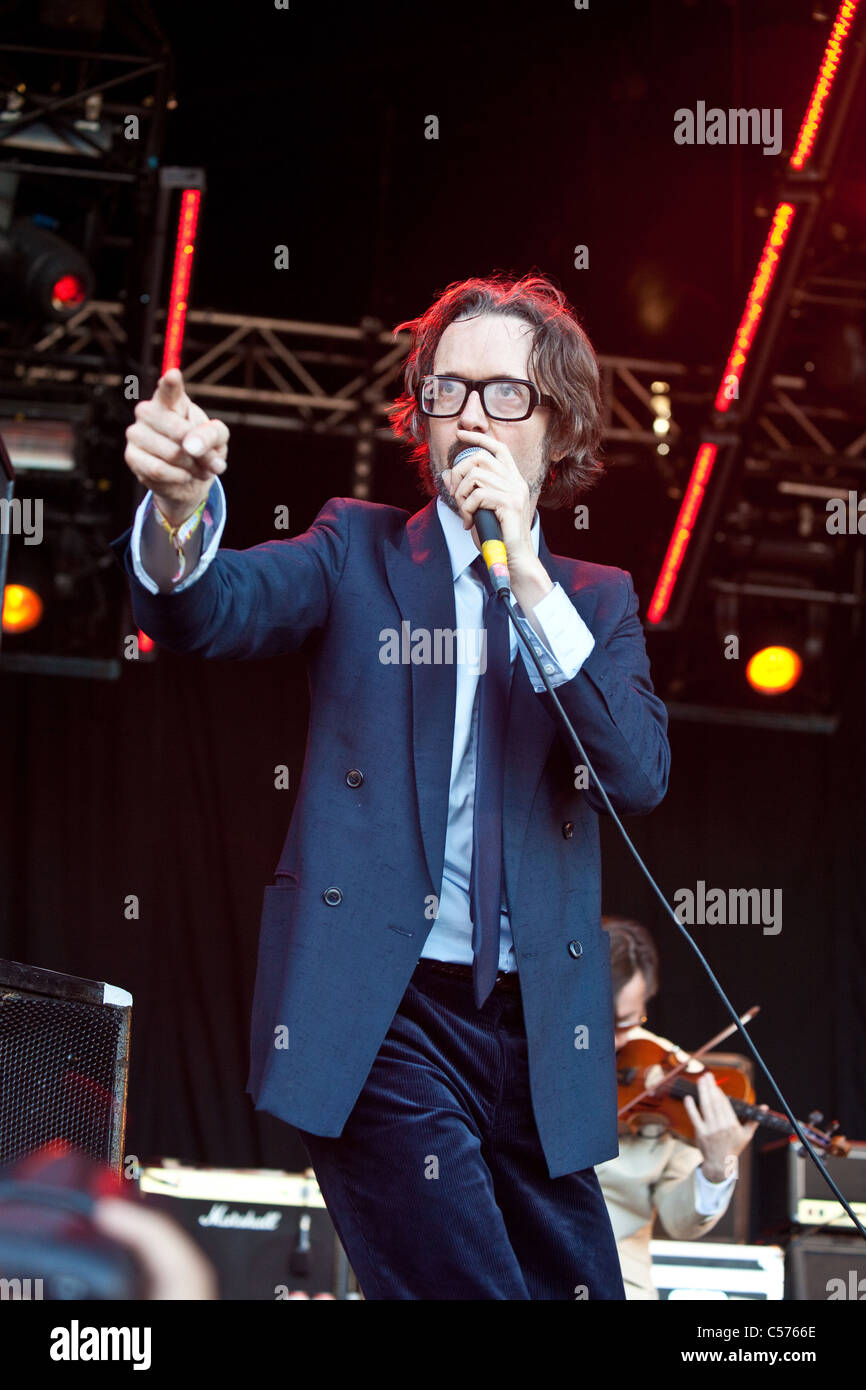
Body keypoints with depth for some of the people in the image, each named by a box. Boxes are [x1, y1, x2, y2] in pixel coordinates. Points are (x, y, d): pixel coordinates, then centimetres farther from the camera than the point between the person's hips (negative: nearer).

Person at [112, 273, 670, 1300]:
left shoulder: (596, 600, 13)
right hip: (383, 1013, -3)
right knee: (457, 1284, -17)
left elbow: (642, 777, -5)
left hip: (537, 1025, 4)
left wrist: (530, 581, -11)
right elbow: (205, 612, -11)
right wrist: (181, 507, -34)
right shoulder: (360, 552, 8)